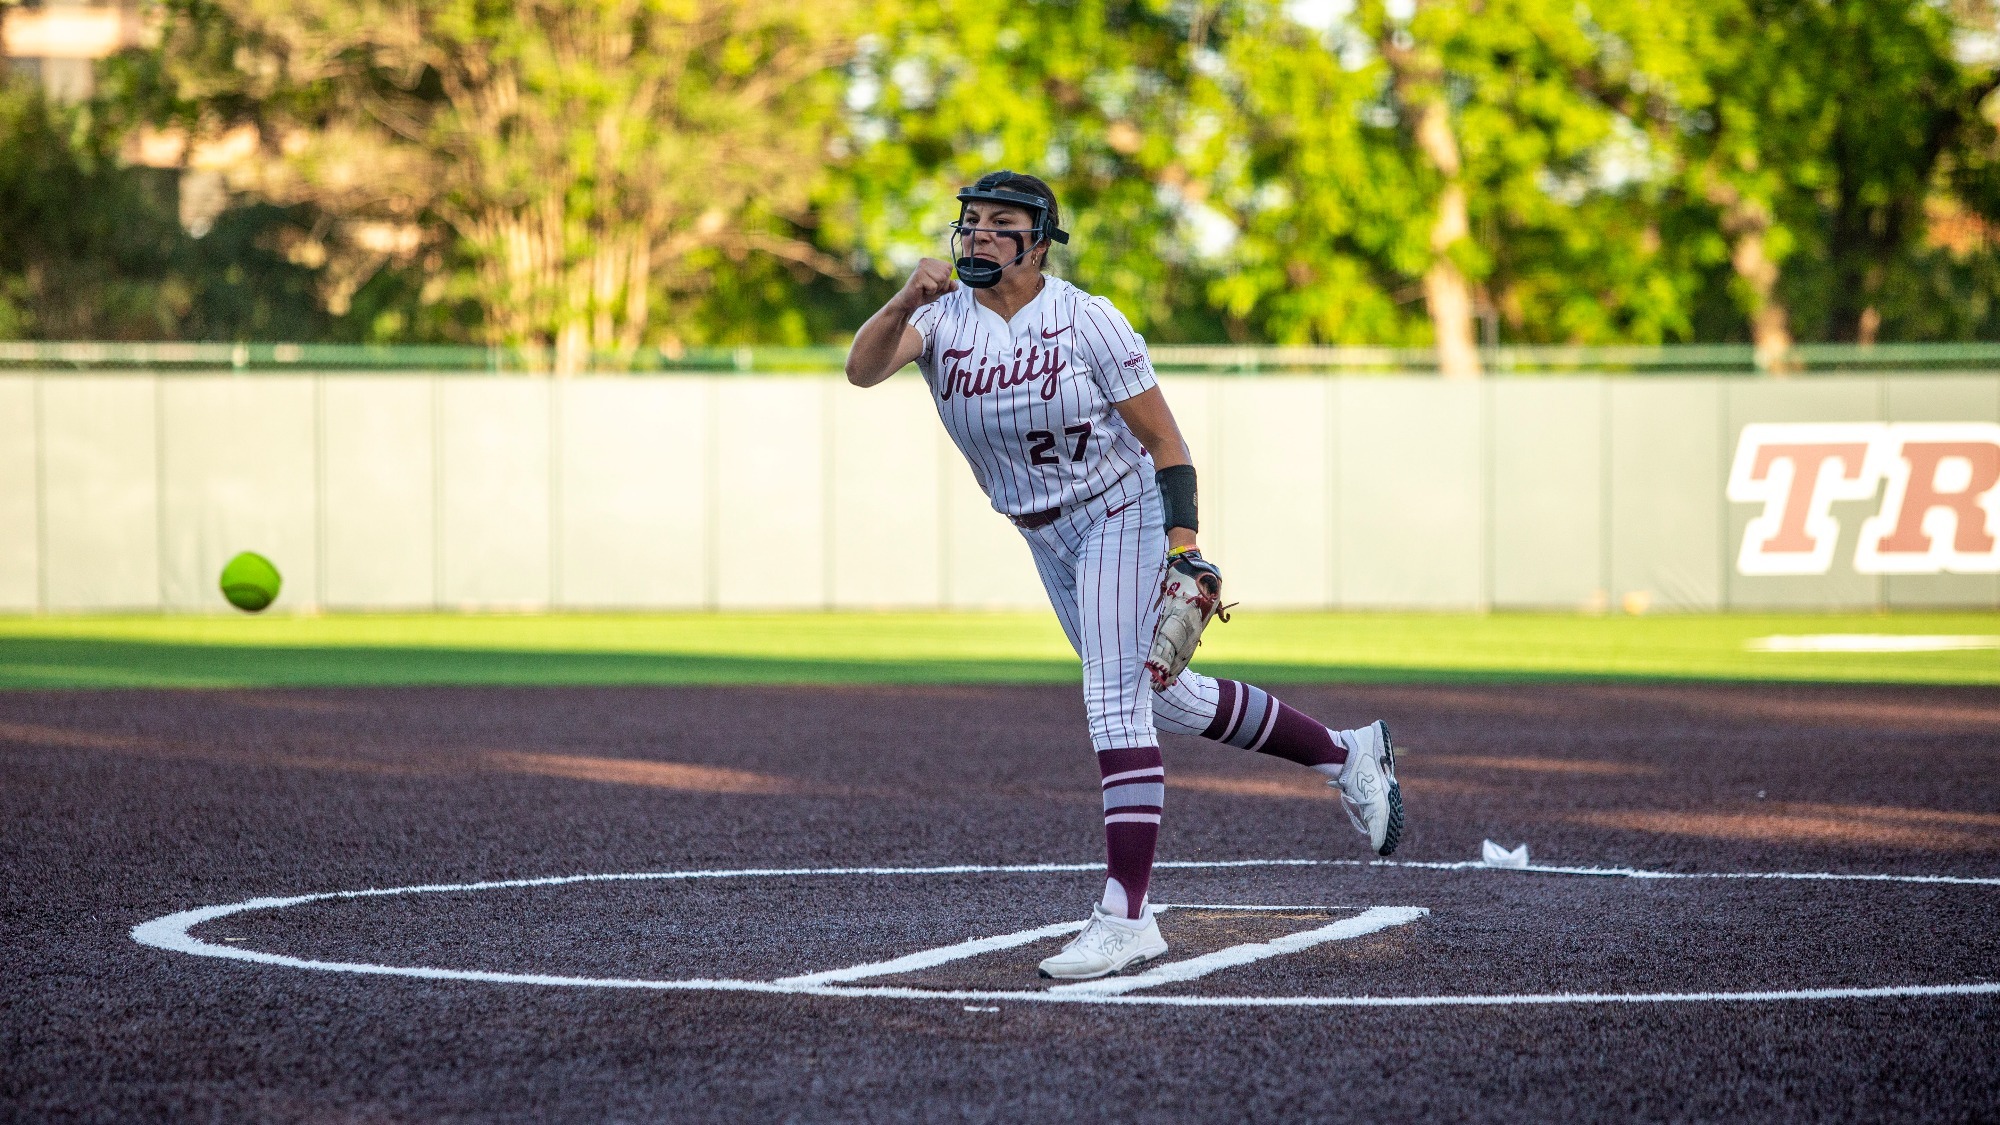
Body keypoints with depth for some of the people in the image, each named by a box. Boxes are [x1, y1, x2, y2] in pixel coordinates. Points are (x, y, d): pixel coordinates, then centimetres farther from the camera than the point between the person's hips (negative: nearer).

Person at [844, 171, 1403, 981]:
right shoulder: (941, 319, -6)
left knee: (1115, 700, -17)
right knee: (1163, 698, 16)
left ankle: (1126, 915, -19)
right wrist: (906, 301, -43)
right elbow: (862, 369, -25)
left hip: (1124, 515, -6)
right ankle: (1344, 754, 33)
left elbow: (1164, 438, -14)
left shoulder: (1087, 322, -16)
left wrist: (1183, 539, -25)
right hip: (1050, 541, 6)